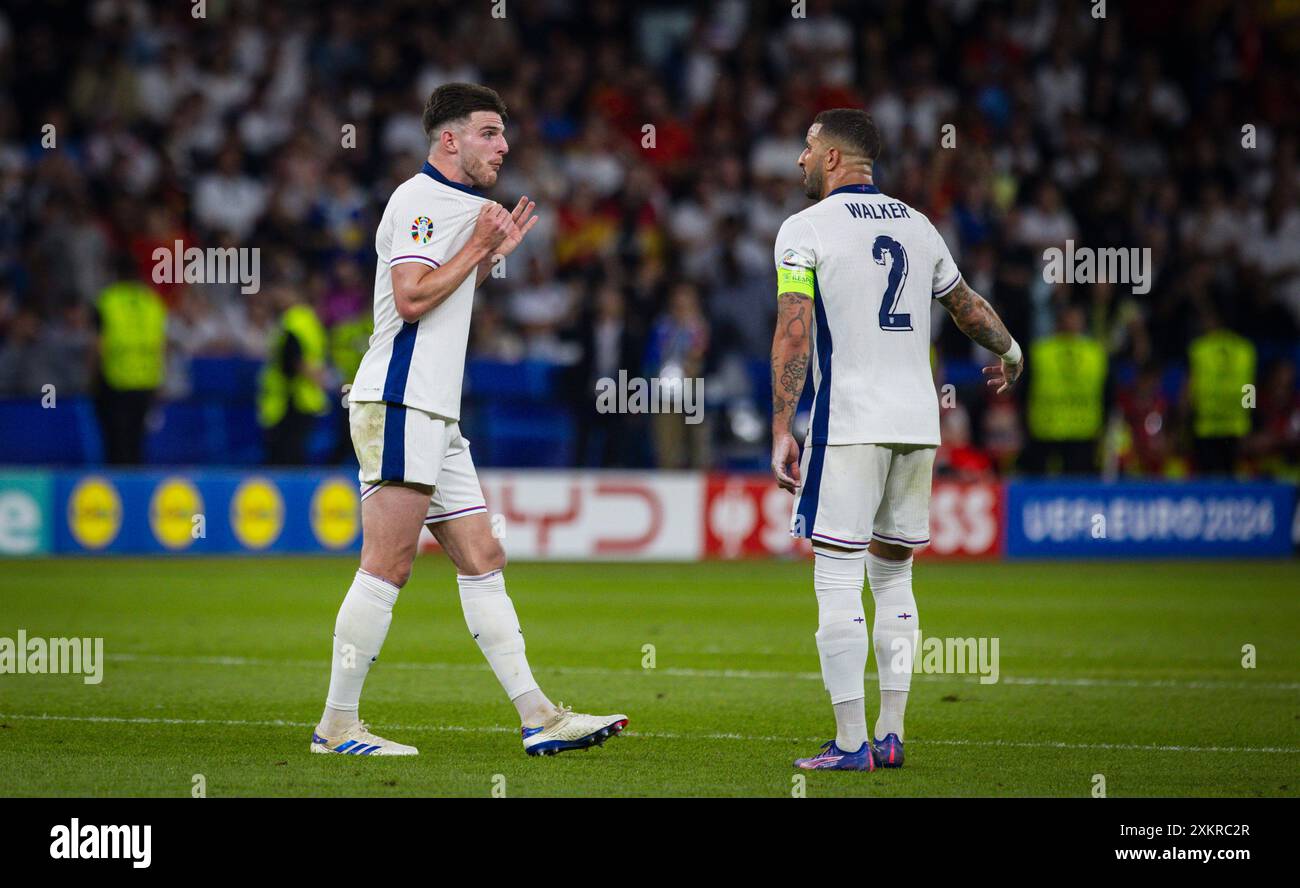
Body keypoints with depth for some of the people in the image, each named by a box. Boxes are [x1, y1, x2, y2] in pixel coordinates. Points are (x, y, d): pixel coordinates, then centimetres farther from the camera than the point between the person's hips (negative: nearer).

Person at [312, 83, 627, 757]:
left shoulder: (459, 206, 22)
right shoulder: (418, 200, -9)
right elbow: (411, 298, -20)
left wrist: (492, 253, 21)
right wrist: (476, 246, -11)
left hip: (435, 418, 10)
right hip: (398, 404, -10)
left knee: (482, 562, 7)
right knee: (387, 567, -11)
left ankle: (539, 719, 6)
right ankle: (336, 725, -7)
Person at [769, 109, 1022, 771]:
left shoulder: (805, 230, -3)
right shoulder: (916, 226, 14)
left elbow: (793, 335, -12)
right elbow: (968, 305, 28)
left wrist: (781, 432, -12)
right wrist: (1009, 353, 47)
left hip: (849, 424, -6)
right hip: (917, 420, 6)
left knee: (837, 583, -4)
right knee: (893, 577, 13)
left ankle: (850, 743, -7)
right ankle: (891, 736, 12)